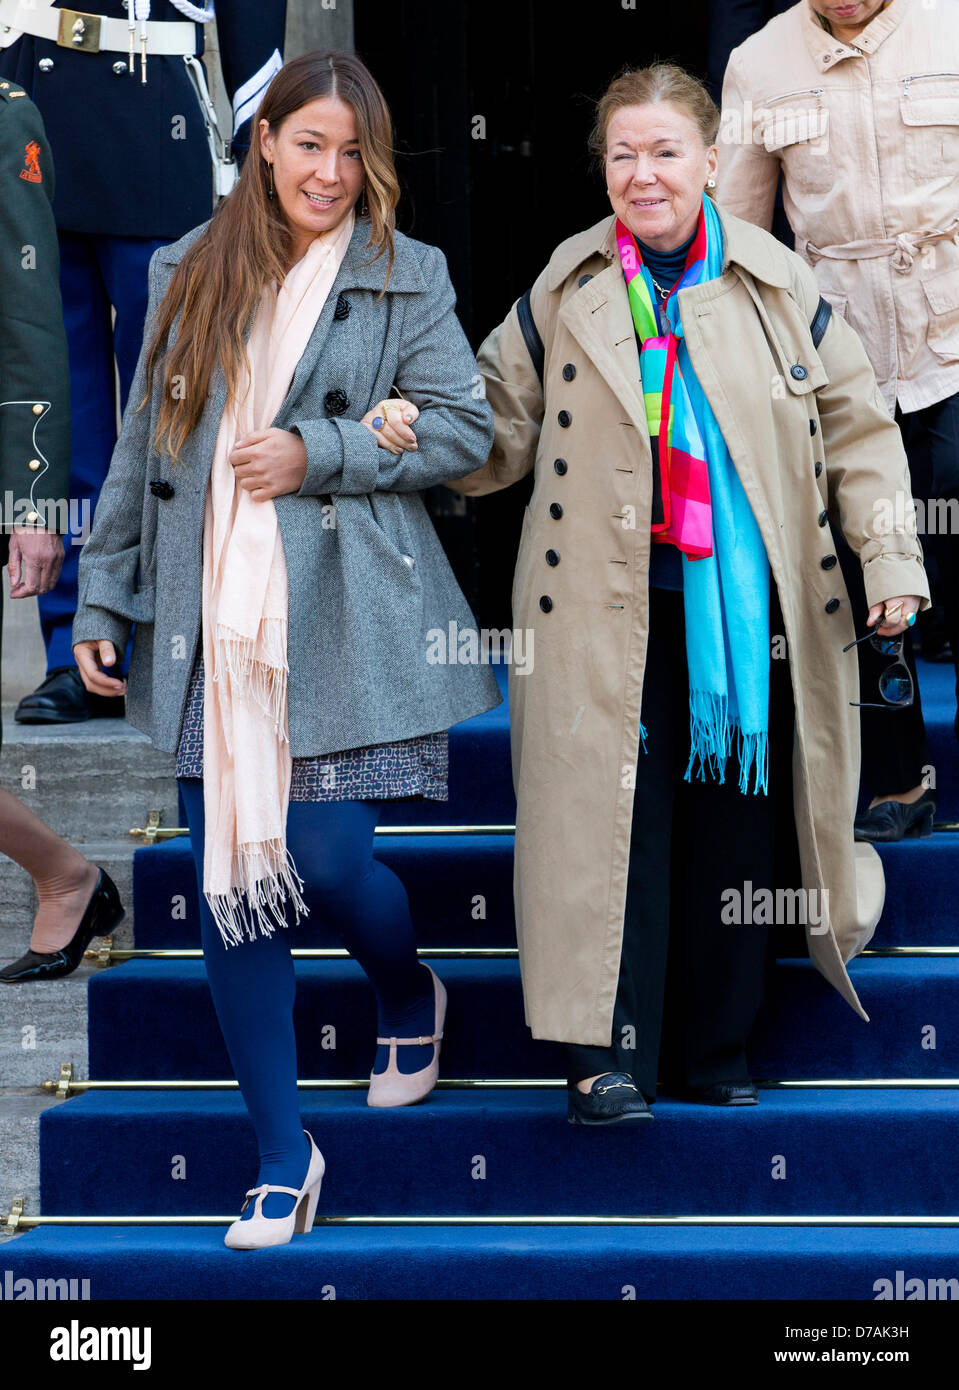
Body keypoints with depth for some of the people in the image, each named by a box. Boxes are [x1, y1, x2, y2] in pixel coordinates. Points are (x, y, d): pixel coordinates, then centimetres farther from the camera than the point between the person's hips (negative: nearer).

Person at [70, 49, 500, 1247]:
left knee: (327, 858, -7)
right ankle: (282, 1158, 14)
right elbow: (141, 446, 14)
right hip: (212, 626, 3)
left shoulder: (407, 278, 3)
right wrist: (102, 600, 11)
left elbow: (463, 430, -1)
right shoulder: (191, 274, 11)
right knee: (227, 883, 2)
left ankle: (410, 998, 31)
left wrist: (317, 454, -11)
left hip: (341, 622, -3)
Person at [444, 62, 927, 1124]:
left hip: (751, 612, 1)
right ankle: (610, 1055, -3)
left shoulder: (779, 285, 4)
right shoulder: (564, 290, 5)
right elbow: (502, 428, 8)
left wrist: (889, 556, 1)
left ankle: (715, 1056, 17)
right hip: (609, 609, -1)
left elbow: (853, 427, 8)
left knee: (737, 833, 6)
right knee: (614, 817, -7)